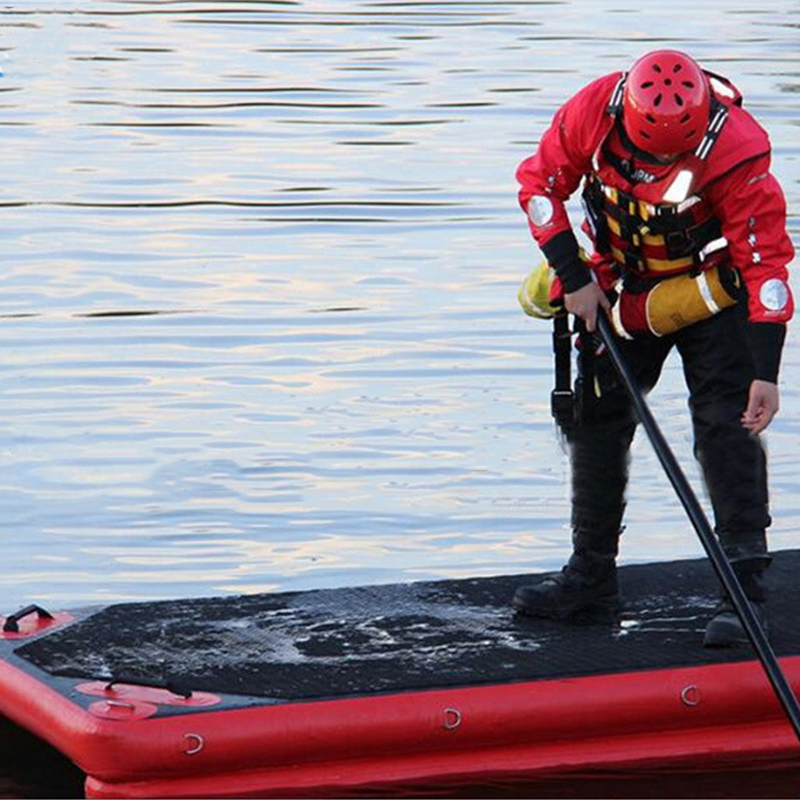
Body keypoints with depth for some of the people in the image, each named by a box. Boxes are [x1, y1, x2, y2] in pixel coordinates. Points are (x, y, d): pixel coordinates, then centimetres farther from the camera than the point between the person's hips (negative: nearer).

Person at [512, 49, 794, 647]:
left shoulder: (736, 150, -31)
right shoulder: (594, 111, -23)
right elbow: (540, 182, -7)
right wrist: (574, 278, -11)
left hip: (711, 290, -4)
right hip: (621, 287, 4)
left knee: (726, 422, -15)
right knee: (597, 419, 8)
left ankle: (745, 583, -12)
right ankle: (592, 574, 21)